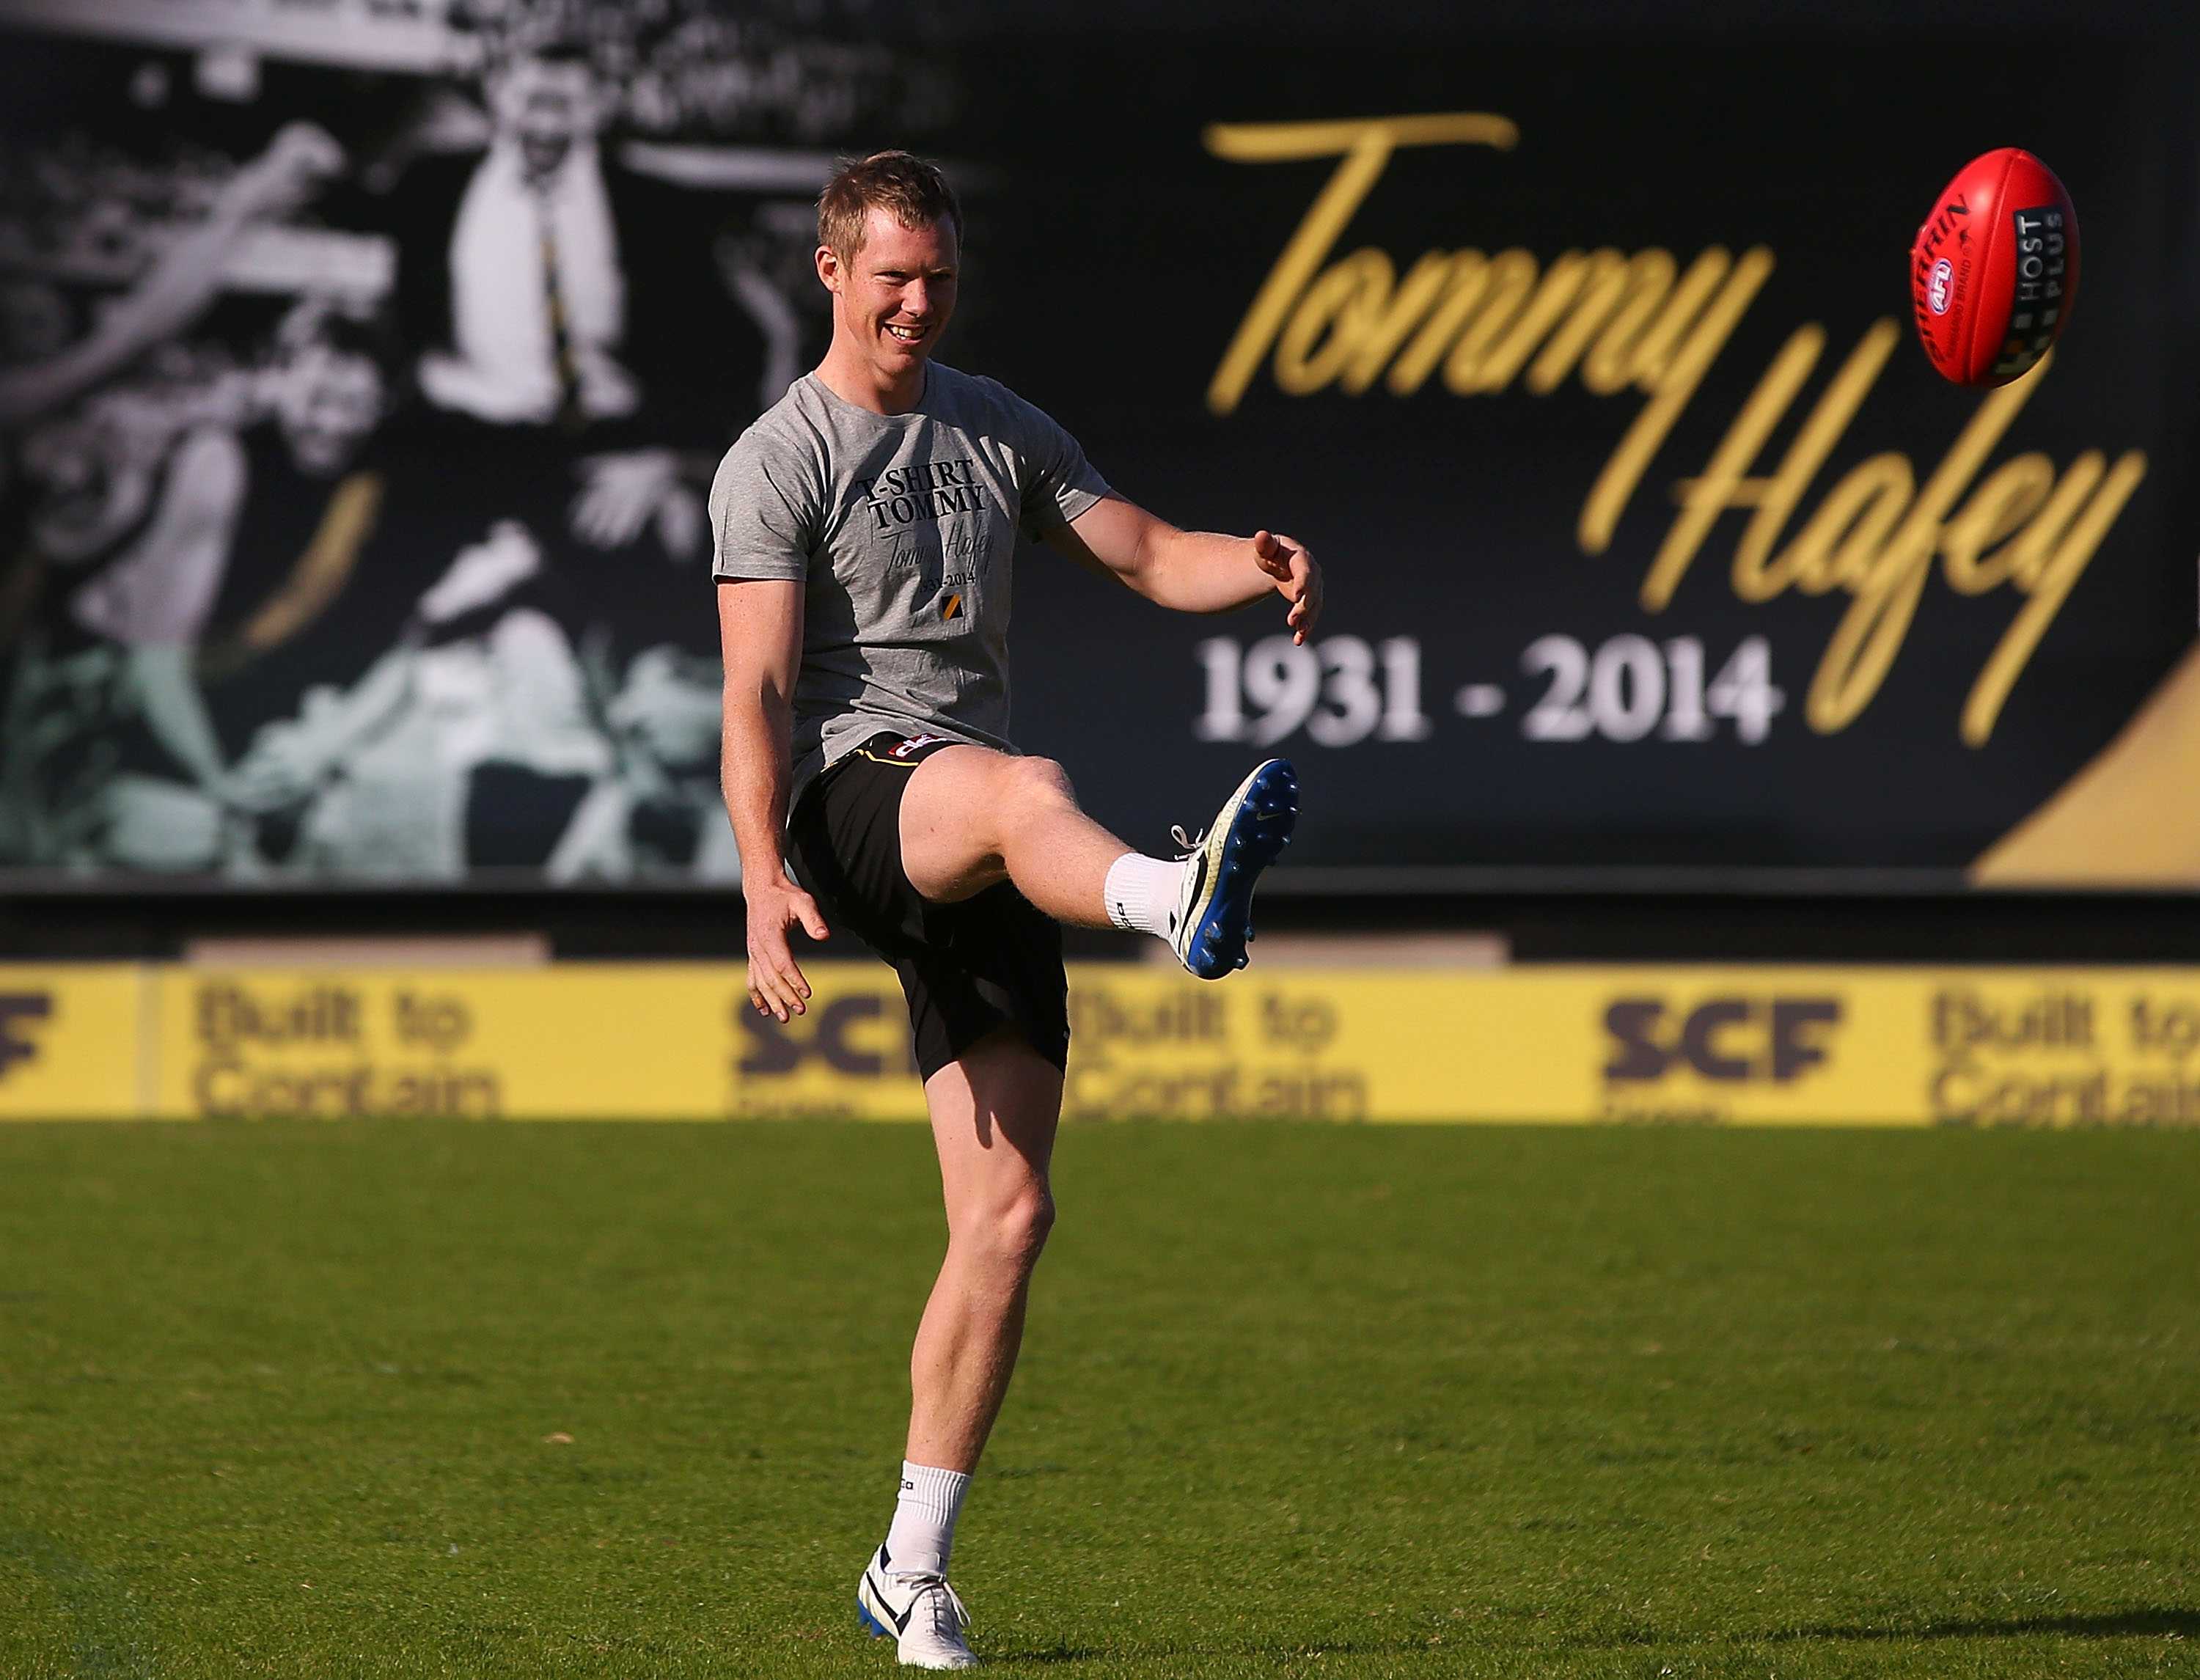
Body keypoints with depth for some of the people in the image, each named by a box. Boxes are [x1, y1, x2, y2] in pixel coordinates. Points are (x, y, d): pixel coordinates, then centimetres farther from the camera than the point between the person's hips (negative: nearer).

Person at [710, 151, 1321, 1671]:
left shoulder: (1002, 432, 20)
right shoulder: (778, 463, 2)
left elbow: (1145, 555, 14)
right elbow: (758, 691, -6)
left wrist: (1260, 571, -9)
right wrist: (764, 884, -19)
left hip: (979, 877, 6)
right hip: (854, 794, -6)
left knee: (1009, 1212, -1)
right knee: (1027, 789, -41)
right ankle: (1181, 904, -77)